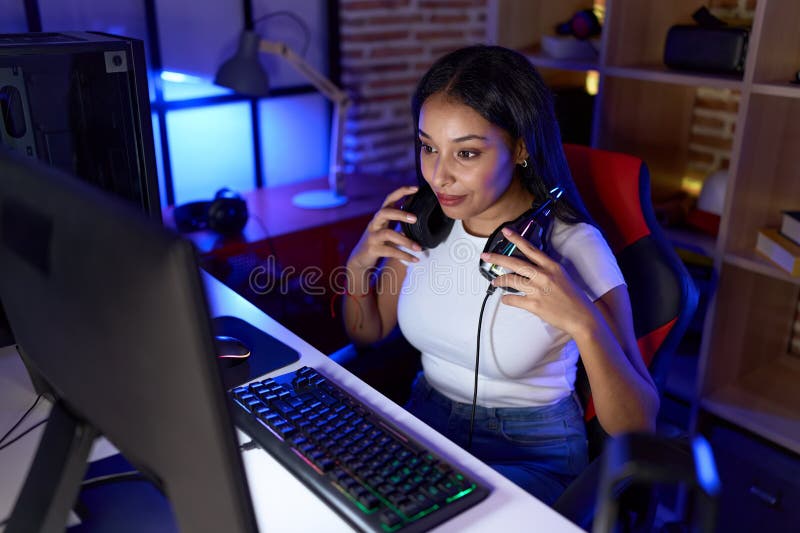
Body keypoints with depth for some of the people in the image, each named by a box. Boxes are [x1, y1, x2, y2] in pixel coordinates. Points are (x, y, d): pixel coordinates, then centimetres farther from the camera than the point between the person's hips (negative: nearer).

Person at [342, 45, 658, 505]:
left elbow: (637, 427, -22)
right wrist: (360, 264, -13)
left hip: (529, 456, -4)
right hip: (425, 425, 5)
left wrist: (583, 322, -39)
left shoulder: (573, 248, -21)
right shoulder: (425, 222, -6)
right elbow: (368, 333, 7)